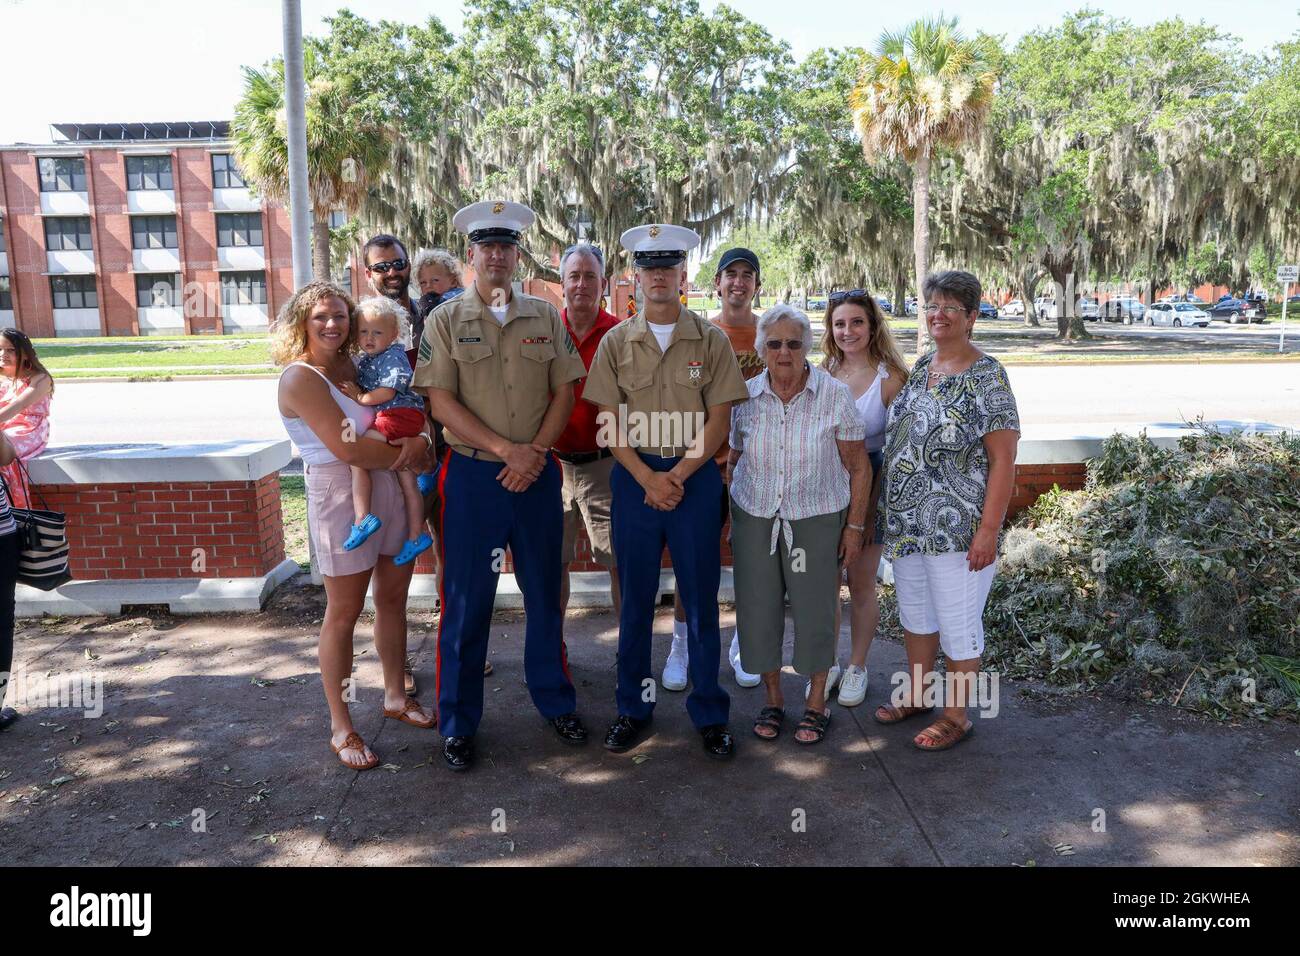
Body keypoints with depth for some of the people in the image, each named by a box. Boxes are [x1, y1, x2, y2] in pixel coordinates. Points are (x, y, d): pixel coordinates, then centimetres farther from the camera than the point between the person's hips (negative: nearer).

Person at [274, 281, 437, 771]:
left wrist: (420, 440, -12)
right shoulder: (301, 377, -11)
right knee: (344, 612, 2)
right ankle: (341, 727, 15)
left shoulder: (355, 367, 11)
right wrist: (408, 454, -11)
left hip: (391, 490, 7)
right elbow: (347, 447, -21)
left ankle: (395, 696, 33)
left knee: (393, 598, 16)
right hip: (341, 496, -7)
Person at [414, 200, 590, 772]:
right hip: (472, 474, -2)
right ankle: (458, 723, 19)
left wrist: (535, 452, -9)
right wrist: (507, 448, -14)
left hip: (537, 474, 2)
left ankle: (555, 701, 30)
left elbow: (564, 392, 5)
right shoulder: (446, 321, 1)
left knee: (544, 593, 13)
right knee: (466, 601, 4)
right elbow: (441, 402, -7)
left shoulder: (545, 317, 8)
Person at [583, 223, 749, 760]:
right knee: (636, 597, 8)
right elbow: (609, 421, 1)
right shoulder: (616, 342, 5)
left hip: (695, 476, -1)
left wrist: (679, 475, -12)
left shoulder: (710, 341, 2)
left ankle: (709, 713, 18)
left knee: (701, 598, 5)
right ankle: (634, 708, 22)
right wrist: (647, 478, -11)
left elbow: (719, 419, -1)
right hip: (634, 476, 1)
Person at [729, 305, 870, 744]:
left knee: (816, 609, 5)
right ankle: (773, 699, 27)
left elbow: (859, 468, -3)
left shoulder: (835, 395, -9)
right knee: (758, 608, 7)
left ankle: (817, 703, 26)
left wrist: (855, 526, -5)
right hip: (754, 517, 2)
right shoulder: (745, 397, -2)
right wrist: (729, 521, 10)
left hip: (816, 518, -2)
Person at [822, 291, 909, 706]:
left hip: (868, 484, -4)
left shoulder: (890, 379, -12)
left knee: (861, 583, 9)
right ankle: (826, 663, 29)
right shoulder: (824, 372, 2)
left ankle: (856, 667, 28)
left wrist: (871, 505, -13)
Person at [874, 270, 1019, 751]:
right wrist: (891, 506, 15)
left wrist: (988, 530, -19)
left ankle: (955, 715, 25)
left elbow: (1003, 459, -15)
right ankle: (916, 693, 40)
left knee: (957, 621, 7)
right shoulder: (921, 366, 8)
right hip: (906, 521, 7)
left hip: (956, 527, -7)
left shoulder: (986, 377, -13)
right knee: (914, 609, 20)